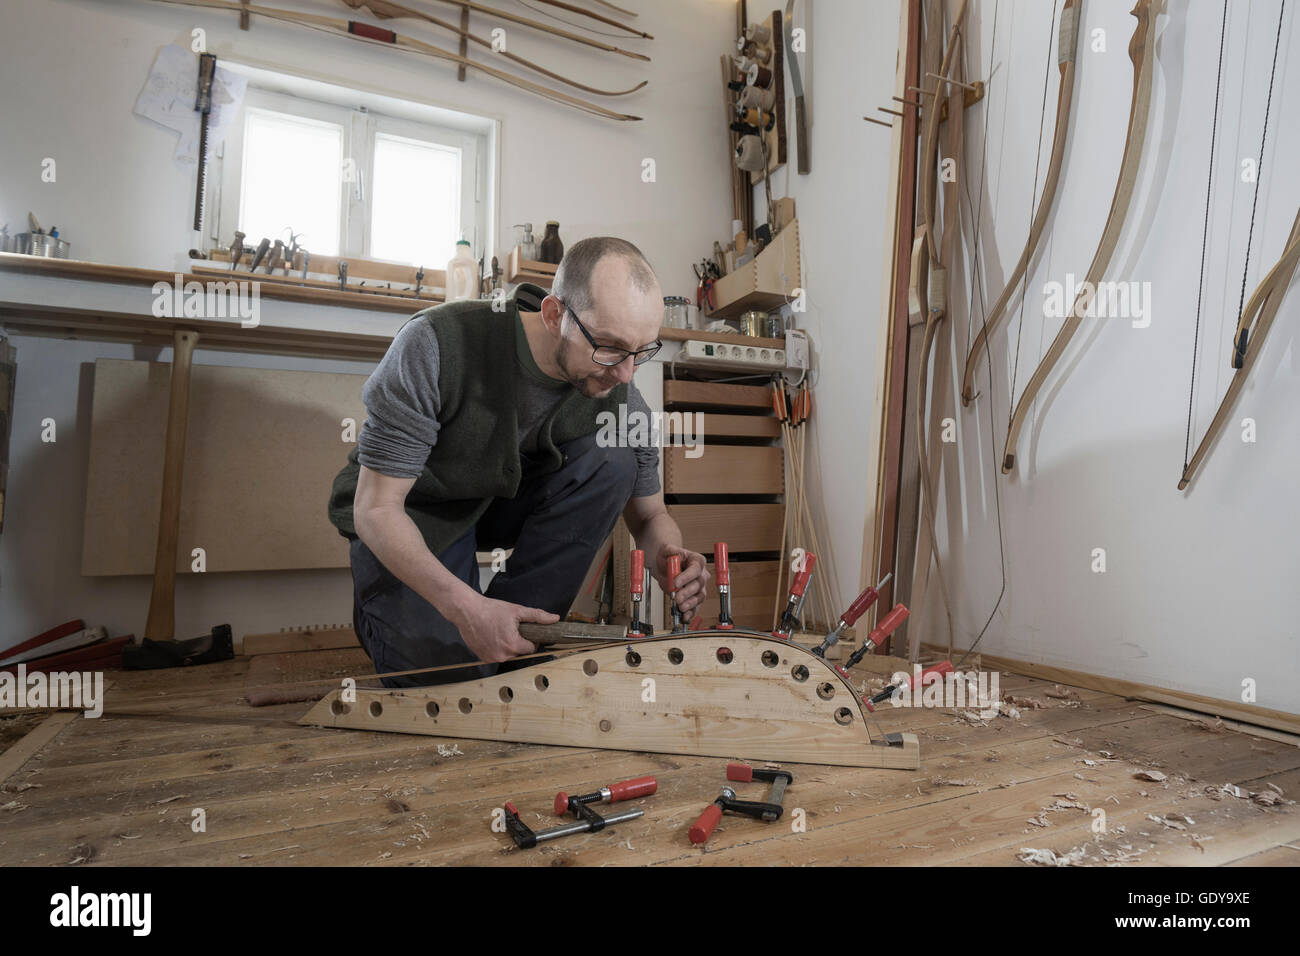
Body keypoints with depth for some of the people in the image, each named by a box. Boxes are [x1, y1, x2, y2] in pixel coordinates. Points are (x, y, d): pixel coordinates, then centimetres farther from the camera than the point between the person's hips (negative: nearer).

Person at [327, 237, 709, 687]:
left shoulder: (620, 398, -18)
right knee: (453, 664, -22)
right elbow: (375, 509, -27)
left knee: (611, 460, -22)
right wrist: (464, 607, -39)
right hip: (412, 514, -3)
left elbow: (650, 516, -3)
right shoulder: (438, 343, -30)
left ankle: (518, 633, -12)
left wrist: (667, 557, -28)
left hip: (507, 500, 4)